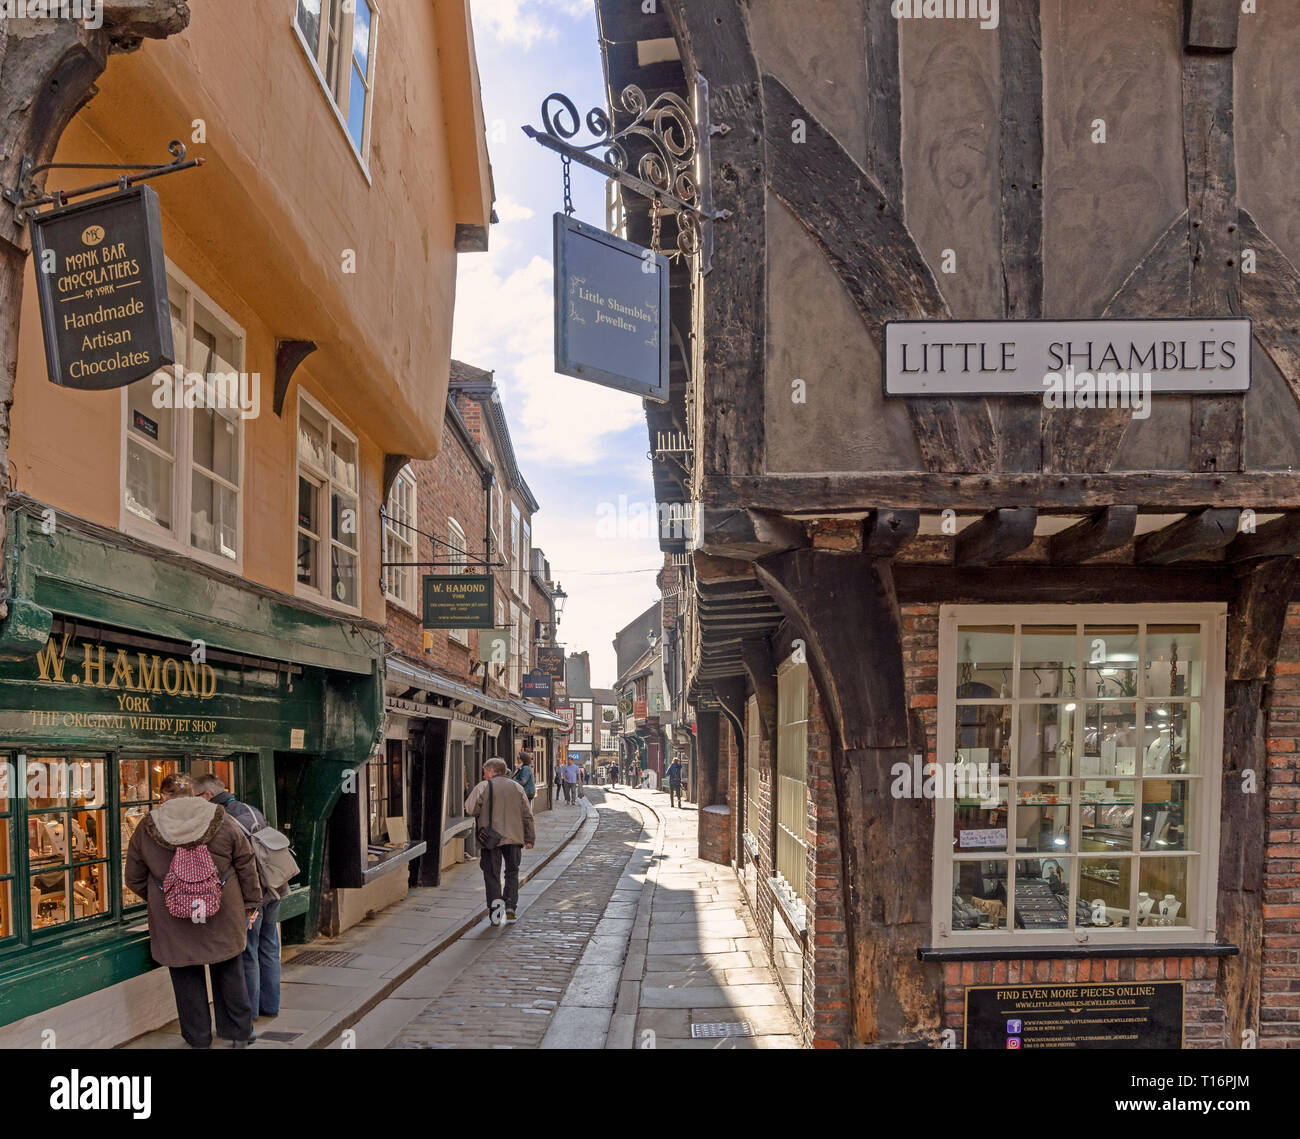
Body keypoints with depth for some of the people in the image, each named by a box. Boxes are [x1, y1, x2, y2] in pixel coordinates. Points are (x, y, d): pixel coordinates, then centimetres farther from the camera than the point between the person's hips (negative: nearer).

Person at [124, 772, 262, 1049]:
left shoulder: (146, 829, -4)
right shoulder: (222, 822, -4)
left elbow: (134, 879, 6)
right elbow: (247, 867, 1)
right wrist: (251, 904, 13)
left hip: (172, 922, -1)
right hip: (222, 918, 1)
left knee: (187, 977, 12)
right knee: (228, 972, 15)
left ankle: (198, 1039, 22)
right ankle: (239, 1035, 25)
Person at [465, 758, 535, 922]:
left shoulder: (483, 787, -3)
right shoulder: (517, 787, 9)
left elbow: (469, 809, -9)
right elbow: (527, 815, 10)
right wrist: (530, 839, 15)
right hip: (514, 838, 3)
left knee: (492, 874, 6)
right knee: (512, 872, 15)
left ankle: (495, 904, -3)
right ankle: (510, 906, 7)